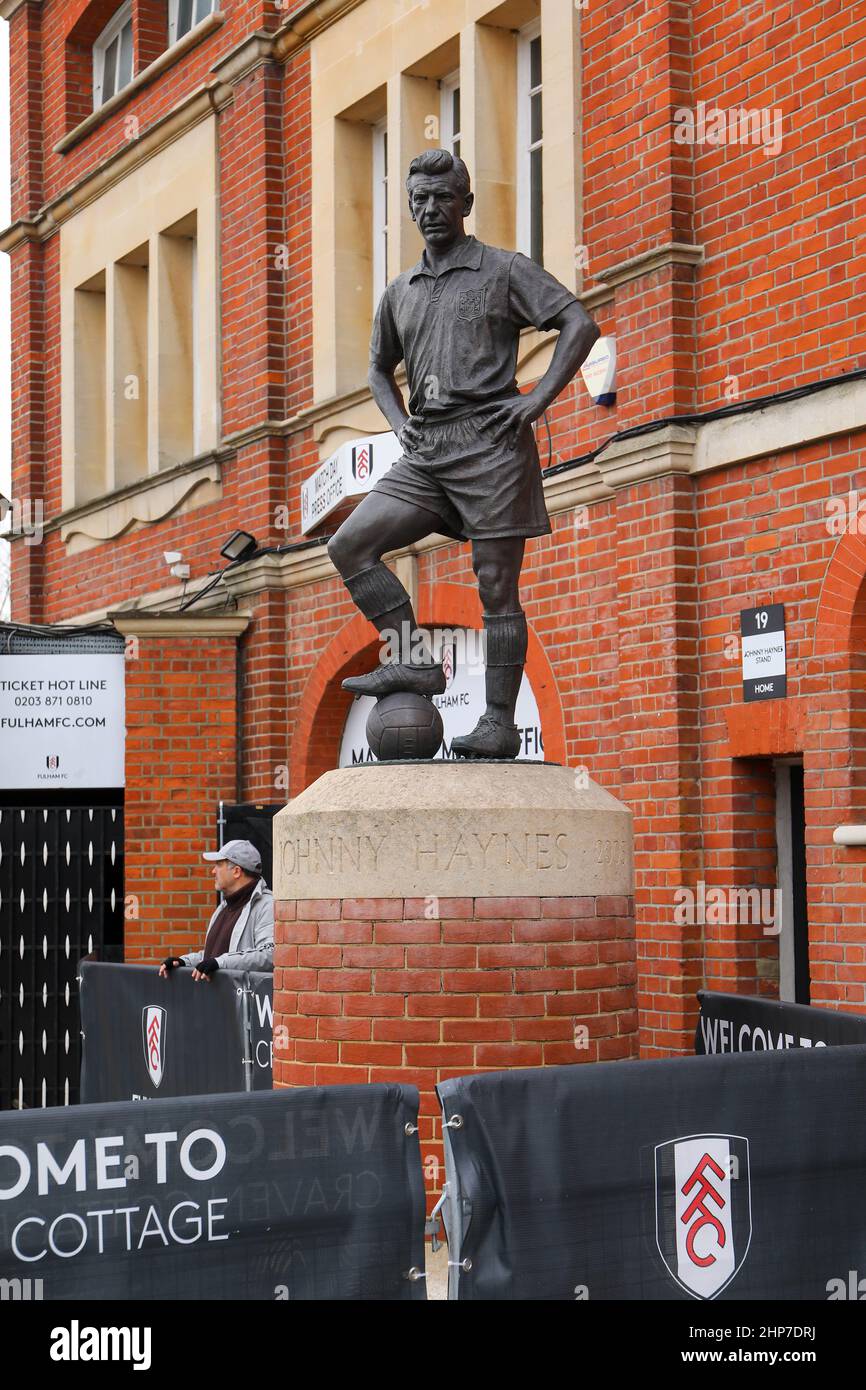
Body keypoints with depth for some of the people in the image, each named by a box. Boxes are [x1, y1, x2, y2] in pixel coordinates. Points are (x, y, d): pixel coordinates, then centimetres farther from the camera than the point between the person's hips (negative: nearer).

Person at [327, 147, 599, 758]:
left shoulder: (505, 270, 3)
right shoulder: (399, 293, 19)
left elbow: (581, 324, -4)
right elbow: (380, 368, 34)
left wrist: (540, 397, -12)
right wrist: (399, 421, 15)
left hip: (490, 440, -6)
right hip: (426, 454, 6)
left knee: (496, 584, -4)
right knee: (350, 544, -10)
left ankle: (500, 721, -1)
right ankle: (414, 661, -5)